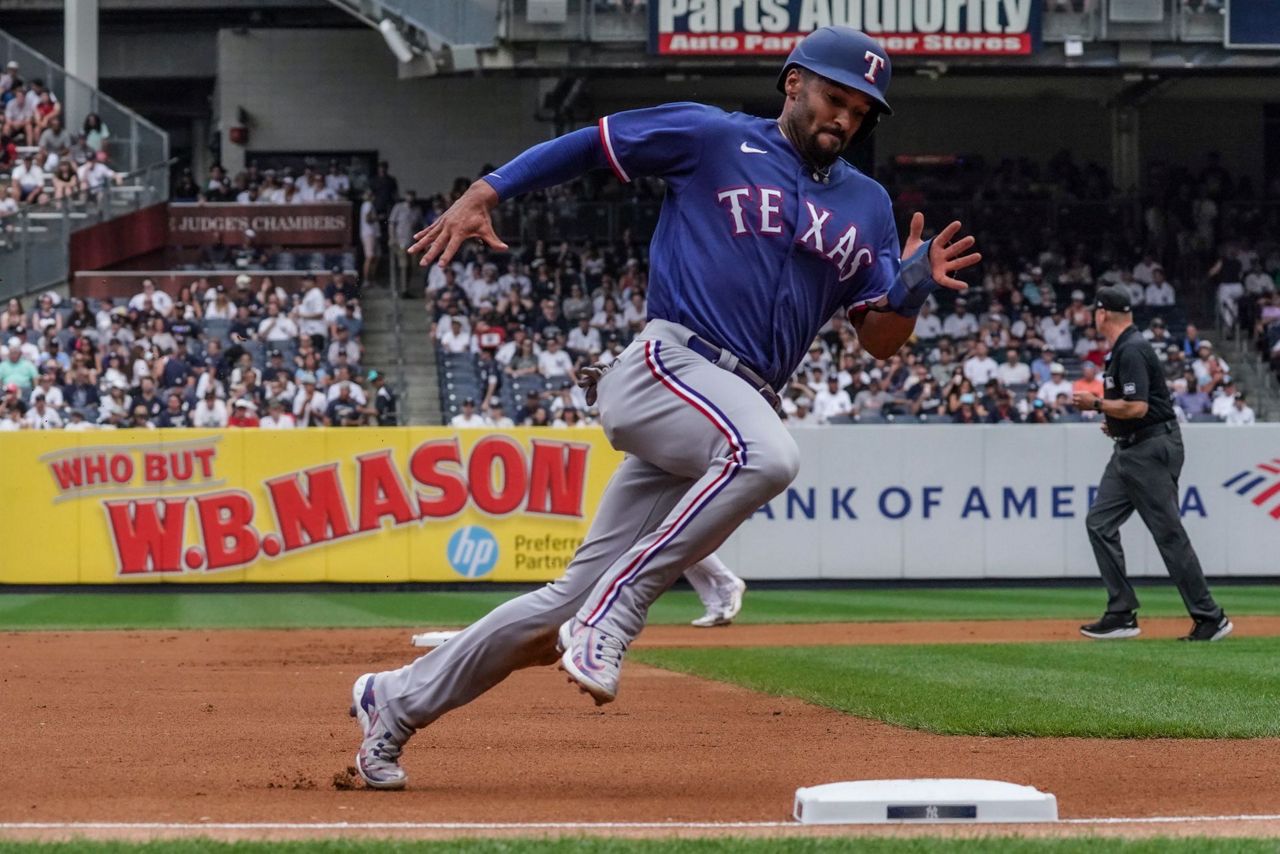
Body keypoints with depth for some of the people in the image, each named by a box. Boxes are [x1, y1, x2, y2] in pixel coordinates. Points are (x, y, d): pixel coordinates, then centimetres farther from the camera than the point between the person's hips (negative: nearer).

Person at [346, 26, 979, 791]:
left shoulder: (868, 207, 18)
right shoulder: (712, 139, 4)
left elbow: (882, 340, 15)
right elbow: (586, 144, 8)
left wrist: (912, 288, -7)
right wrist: (482, 194, -4)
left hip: (743, 405, 6)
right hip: (668, 368, -6)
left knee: (578, 596, 3)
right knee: (767, 454, -38)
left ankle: (399, 700, 18)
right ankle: (608, 621, -29)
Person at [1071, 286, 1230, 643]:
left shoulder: (1132, 351, -18)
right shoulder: (1123, 348, 13)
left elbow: (1137, 407, -25)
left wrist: (1096, 404, -14)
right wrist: (1116, 422, 20)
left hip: (1152, 449, -11)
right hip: (1129, 451, 11)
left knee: (1169, 533, -8)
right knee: (1100, 522, 6)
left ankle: (1209, 618, -3)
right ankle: (1122, 615, 6)